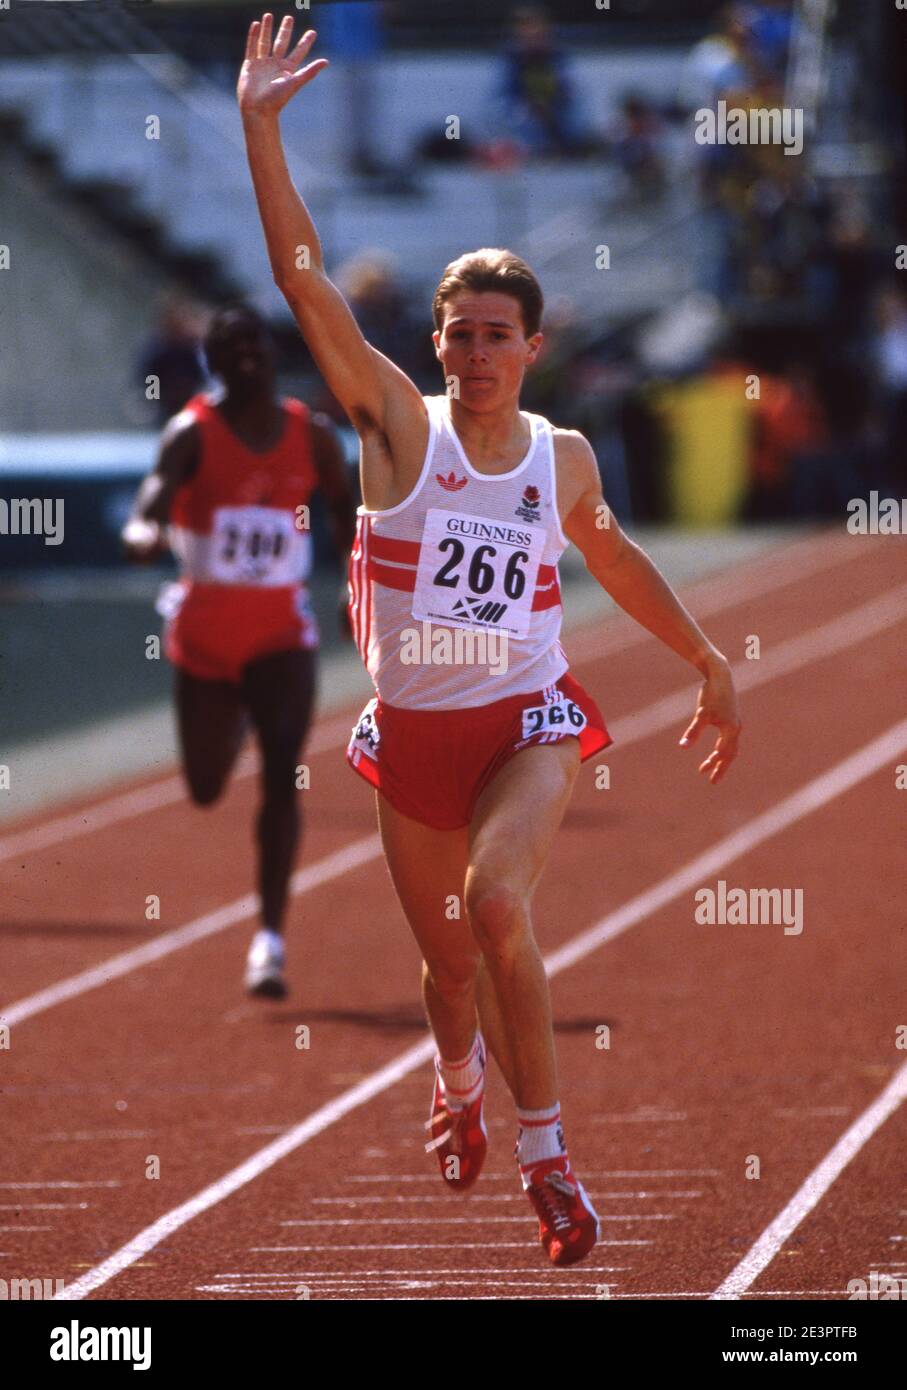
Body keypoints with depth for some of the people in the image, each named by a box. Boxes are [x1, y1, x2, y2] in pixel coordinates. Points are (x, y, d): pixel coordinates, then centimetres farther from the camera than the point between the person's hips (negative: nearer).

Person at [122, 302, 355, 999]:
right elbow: (158, 491, -30)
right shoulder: (194, 432, -12)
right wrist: (145, 531, -52)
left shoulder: (312, 436, -2)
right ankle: (234, 722, 55)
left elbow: (346, 509, 17)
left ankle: (271, 937, -16)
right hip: (204, 633, 0)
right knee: (206, 788, 15)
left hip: (283, 632, 0)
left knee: (282, 778, -16)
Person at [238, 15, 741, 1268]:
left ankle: (545, 1153, -16)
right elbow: (305, 281, -16)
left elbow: (615, 559, 21)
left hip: (530, 722, -1)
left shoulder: (564, 457, 0)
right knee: (450, 960, 13)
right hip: (413, 732, 1)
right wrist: (260, 129, -24)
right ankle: (461, 1087, 50)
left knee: (497, 905, -27)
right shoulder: (401, 426, -7)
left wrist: (710, 667, 27)